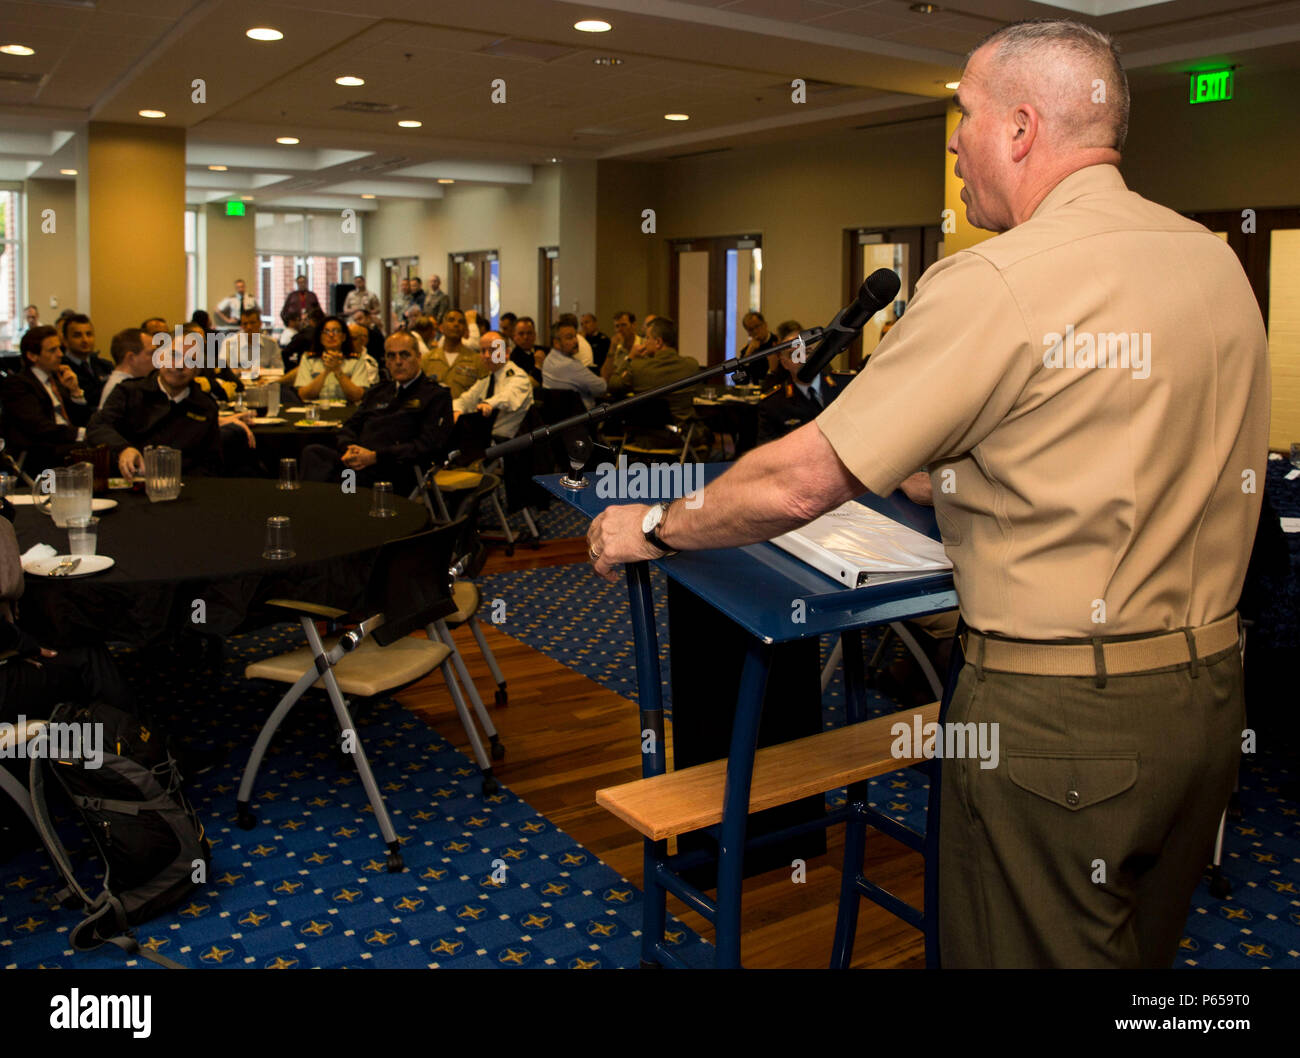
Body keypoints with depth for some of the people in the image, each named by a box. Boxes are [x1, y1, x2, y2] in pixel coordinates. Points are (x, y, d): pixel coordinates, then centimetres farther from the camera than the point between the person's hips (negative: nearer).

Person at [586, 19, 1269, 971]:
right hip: (1211, 688, 8)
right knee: (1138, 950, 25)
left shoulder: (997, 283, -19)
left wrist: (655, 529, -2)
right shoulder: (1217, 260, 6)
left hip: (1059, 715, -8)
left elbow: (801, 483, -18)